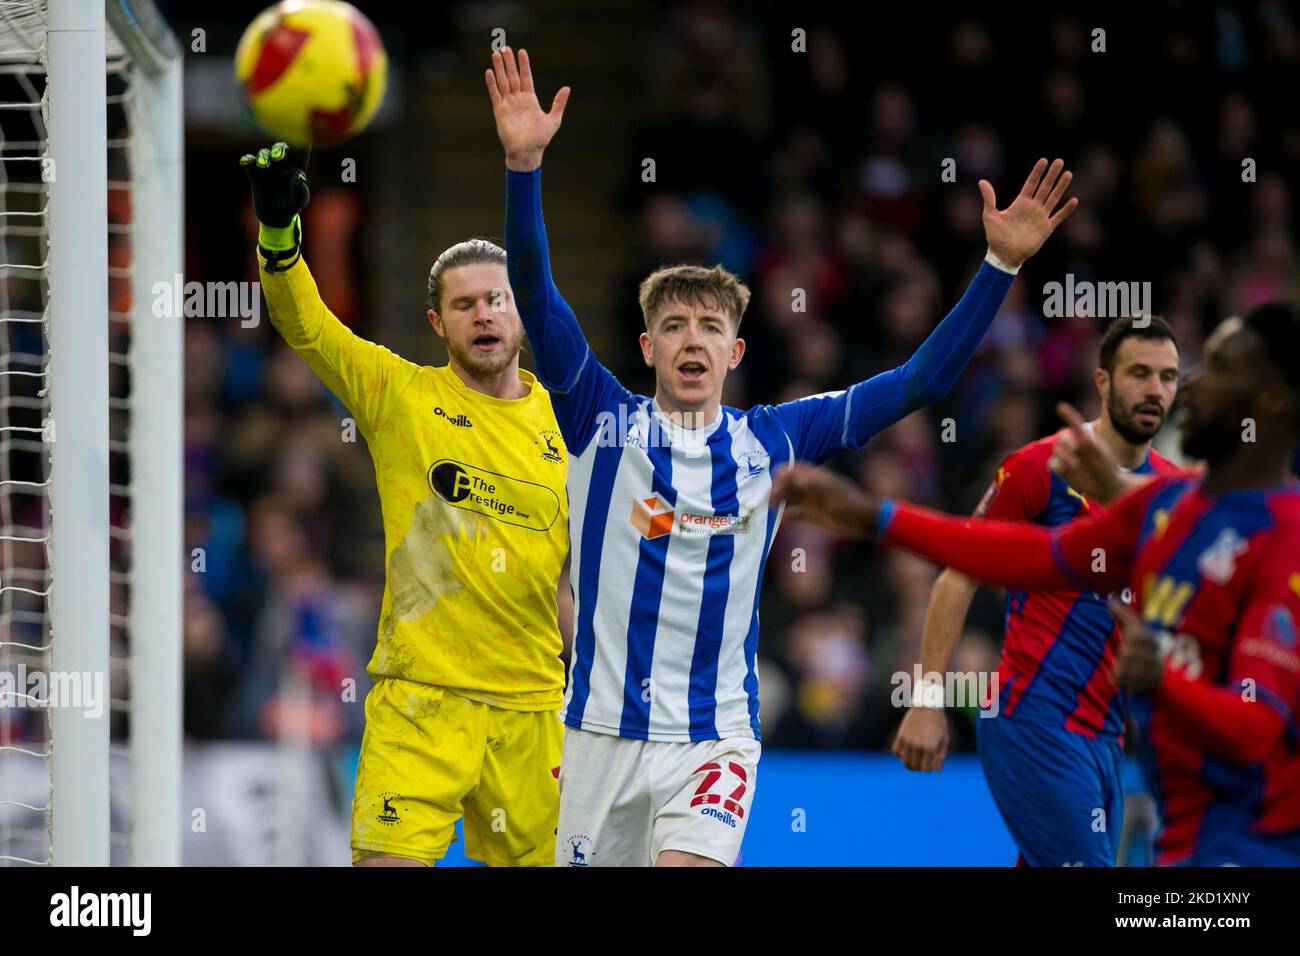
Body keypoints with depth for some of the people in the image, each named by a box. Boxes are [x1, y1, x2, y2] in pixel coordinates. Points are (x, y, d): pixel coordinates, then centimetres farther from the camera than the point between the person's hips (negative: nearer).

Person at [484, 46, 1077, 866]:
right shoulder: (603, 422, 0)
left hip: (715, 734, 0)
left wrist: (1002, 266, -6)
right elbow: (537, 297, -12)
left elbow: (918, 382, 3)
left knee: (689, 863, -23)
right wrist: (524, 166, -25)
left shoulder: (772, 442, 3)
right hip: (601, 731, 1)